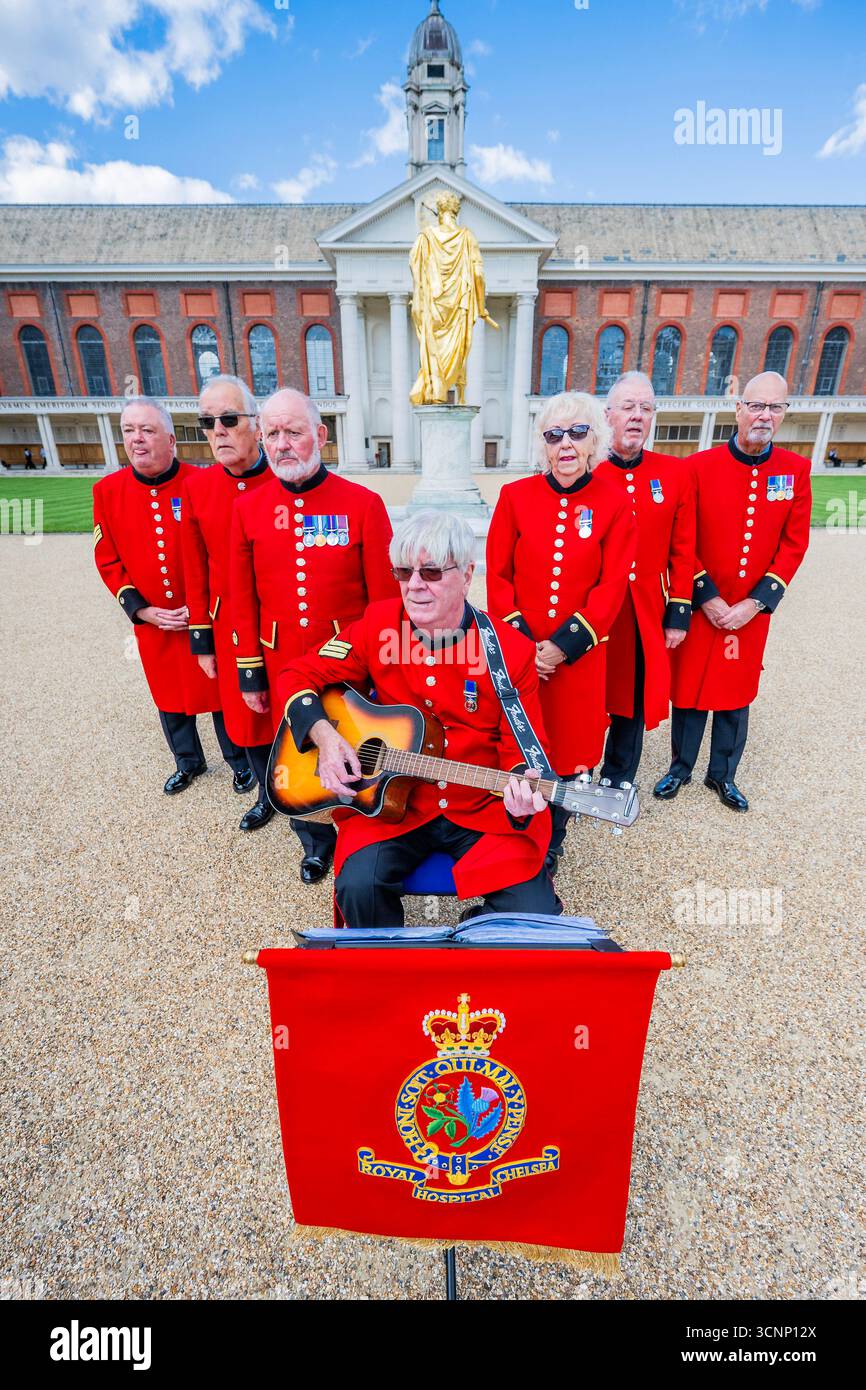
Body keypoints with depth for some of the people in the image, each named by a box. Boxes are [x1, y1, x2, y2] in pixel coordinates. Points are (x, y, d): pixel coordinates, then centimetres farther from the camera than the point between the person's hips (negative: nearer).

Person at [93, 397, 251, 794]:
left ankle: (238, 759, 31)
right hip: (152, 622, 4)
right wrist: (141, 610, -6)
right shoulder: (107, 490, 0)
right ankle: (188, 763, 39)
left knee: (222, 691, 9)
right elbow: (108, 560, 4)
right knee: (170, 698, 17)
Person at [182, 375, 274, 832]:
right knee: (245, 712, 15)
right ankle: (269, 790, 39)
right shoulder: (197, 487, 0)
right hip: (229, 625, 4)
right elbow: (196, 571, 5)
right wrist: (201, 640, 6)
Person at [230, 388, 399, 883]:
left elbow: (384, 595, -6)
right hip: (282, 663, 3)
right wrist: (250, 673, 5)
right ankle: (316, 842, 42)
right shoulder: (248, 508, 1)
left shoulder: (364, 503, -9)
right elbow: (243, 598, 5)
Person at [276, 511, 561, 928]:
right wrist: (324, 736, -16)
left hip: (485, 810, 0)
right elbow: (297, 676, 1)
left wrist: (523, 789, -26)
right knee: (358, 886, -25)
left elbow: (524, 750, -4)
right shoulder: (377, 625, -5)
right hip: (388, 801, 1)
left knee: (535, 917, -17)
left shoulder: (512, 650, -9)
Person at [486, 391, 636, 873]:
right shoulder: (515, 495, 0)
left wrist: (563, 646, -14)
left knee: (570, 747, 10)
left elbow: (612, 585, -5)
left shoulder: (616, 502, -2)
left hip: (579, 652, 0)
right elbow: (498, 575, 0)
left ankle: (553, 843, 33)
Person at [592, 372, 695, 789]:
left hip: (648, 611, 3)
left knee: (634, 700, 14)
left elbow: (682, 551, 4)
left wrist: (679, 614, 1)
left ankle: (618, 782, 33)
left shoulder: (676, 473, 2)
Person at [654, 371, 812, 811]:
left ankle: (723, 774, 30)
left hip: (752, 611, 2)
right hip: (700, 605, -2)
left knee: (738, 692, 12)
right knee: (690, 688, 8)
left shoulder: (796, 470, 1)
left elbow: (793, 545, -1)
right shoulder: (700, 466, -6)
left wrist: (756, 603, -10)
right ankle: (681, 768, 28)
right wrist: (707, 597, -12)